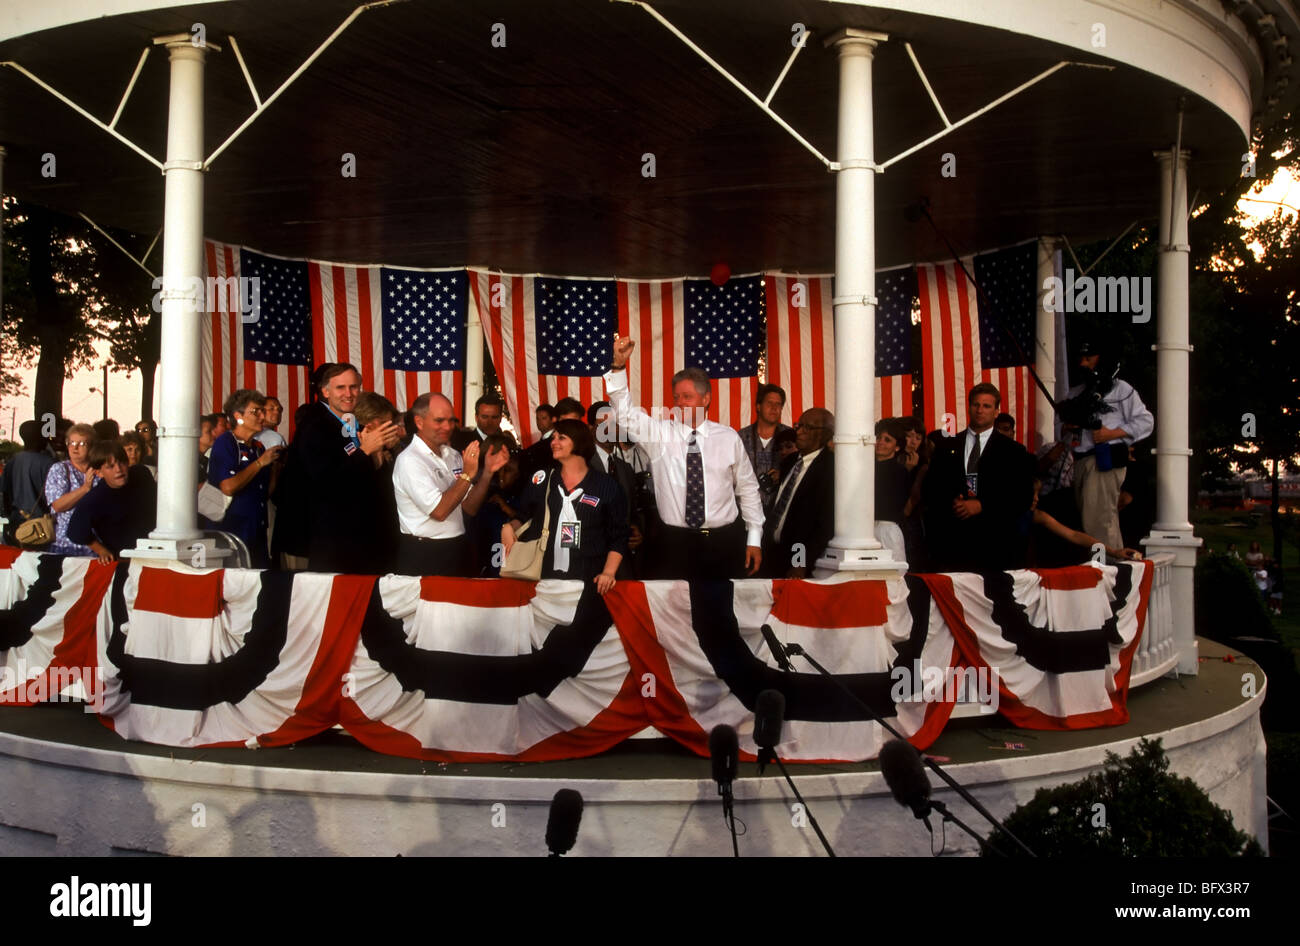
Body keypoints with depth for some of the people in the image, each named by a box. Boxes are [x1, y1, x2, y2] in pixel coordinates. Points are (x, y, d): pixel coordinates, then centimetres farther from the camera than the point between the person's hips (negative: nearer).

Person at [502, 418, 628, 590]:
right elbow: (523, 517, 17)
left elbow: (618, 538, 3)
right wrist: (509, 527, -5)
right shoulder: (541, 479, 10)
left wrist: (608, 572, -9)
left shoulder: (607, 486, 2)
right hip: (543, 578, 2)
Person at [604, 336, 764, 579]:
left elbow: (748, 489, 8)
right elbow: (625, 414, -13)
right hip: (676, 541, 0)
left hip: (725, 542, 1)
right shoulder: (659, 434, 2)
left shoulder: (729, 437, 3)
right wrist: (619, 366, -25)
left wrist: (754, 540, 6)